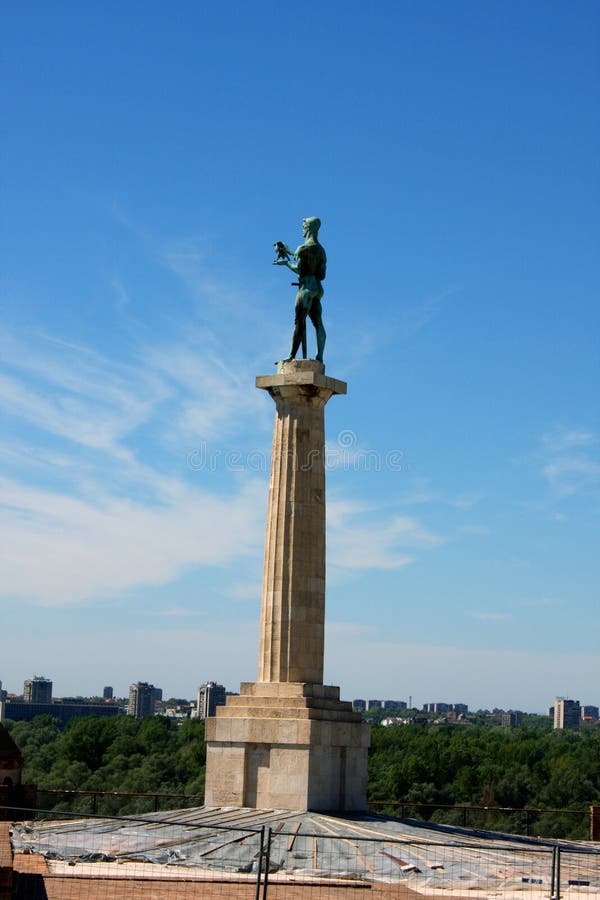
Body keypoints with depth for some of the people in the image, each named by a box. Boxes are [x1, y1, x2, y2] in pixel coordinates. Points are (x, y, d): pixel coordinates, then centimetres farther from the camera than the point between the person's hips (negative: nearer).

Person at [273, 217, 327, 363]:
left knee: (299, 321, -11)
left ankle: (292, 355, -15)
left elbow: (299, 269, -14)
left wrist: (286, 263, 1)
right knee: (318, 323, 1)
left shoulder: (304, 248, -8)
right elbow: (322, 274, 17)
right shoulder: (321, 250, 18)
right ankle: (320, 356, -4)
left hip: (307, 286, -9)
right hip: (317, 287, 9)